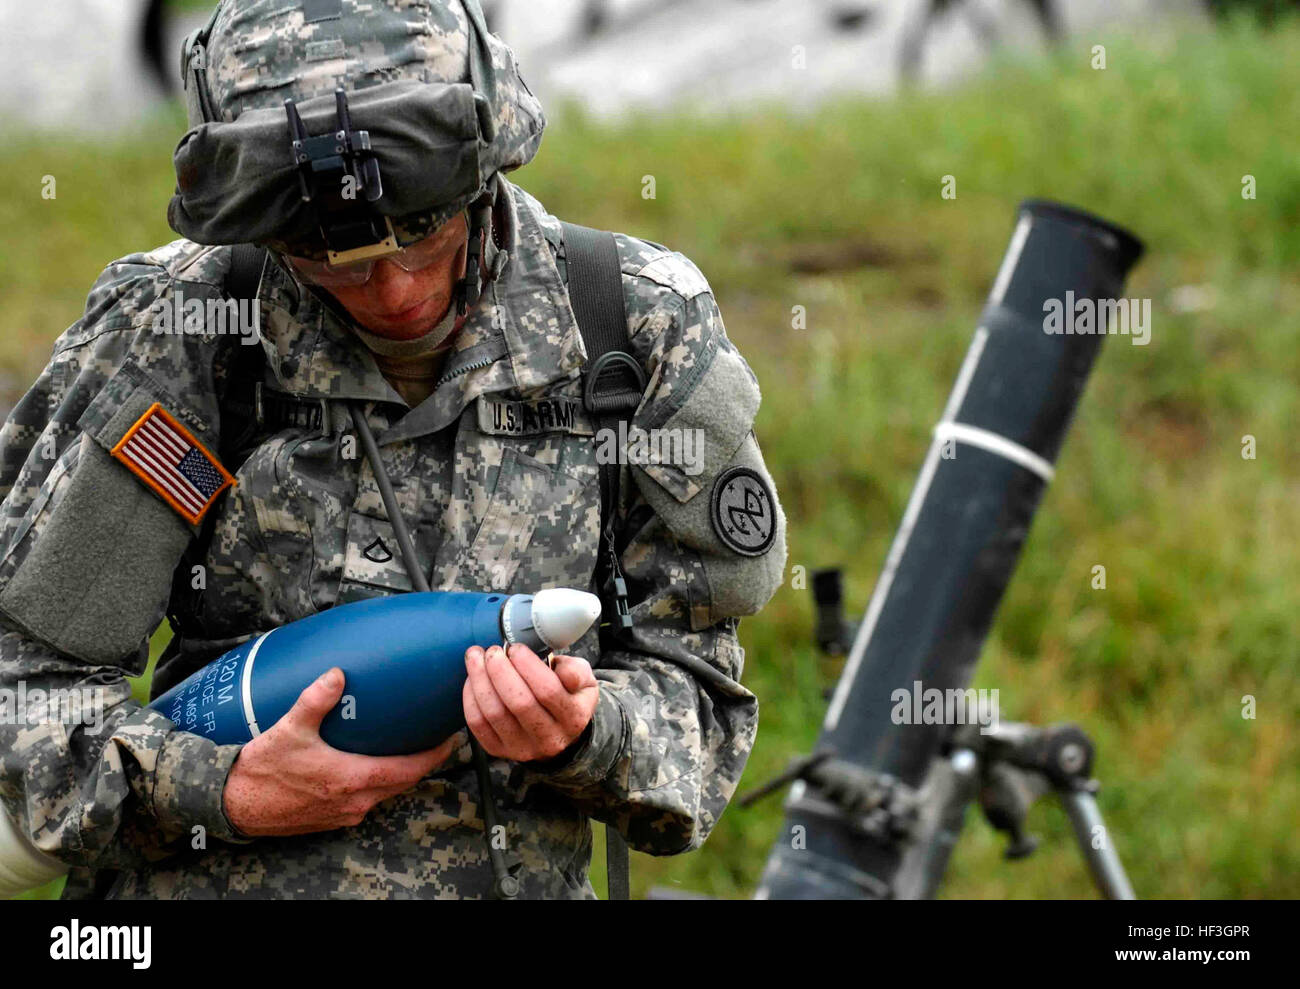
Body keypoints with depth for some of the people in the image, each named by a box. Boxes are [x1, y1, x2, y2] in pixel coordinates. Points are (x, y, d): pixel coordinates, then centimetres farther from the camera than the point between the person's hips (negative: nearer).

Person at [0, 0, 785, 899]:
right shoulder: (168, 329, -3)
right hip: (199, 885, -2)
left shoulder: (640, 329, 1)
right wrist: (224, 794, -13)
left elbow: (691, 683, 6)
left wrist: (582, 735, -14)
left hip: (517, 874, 2)